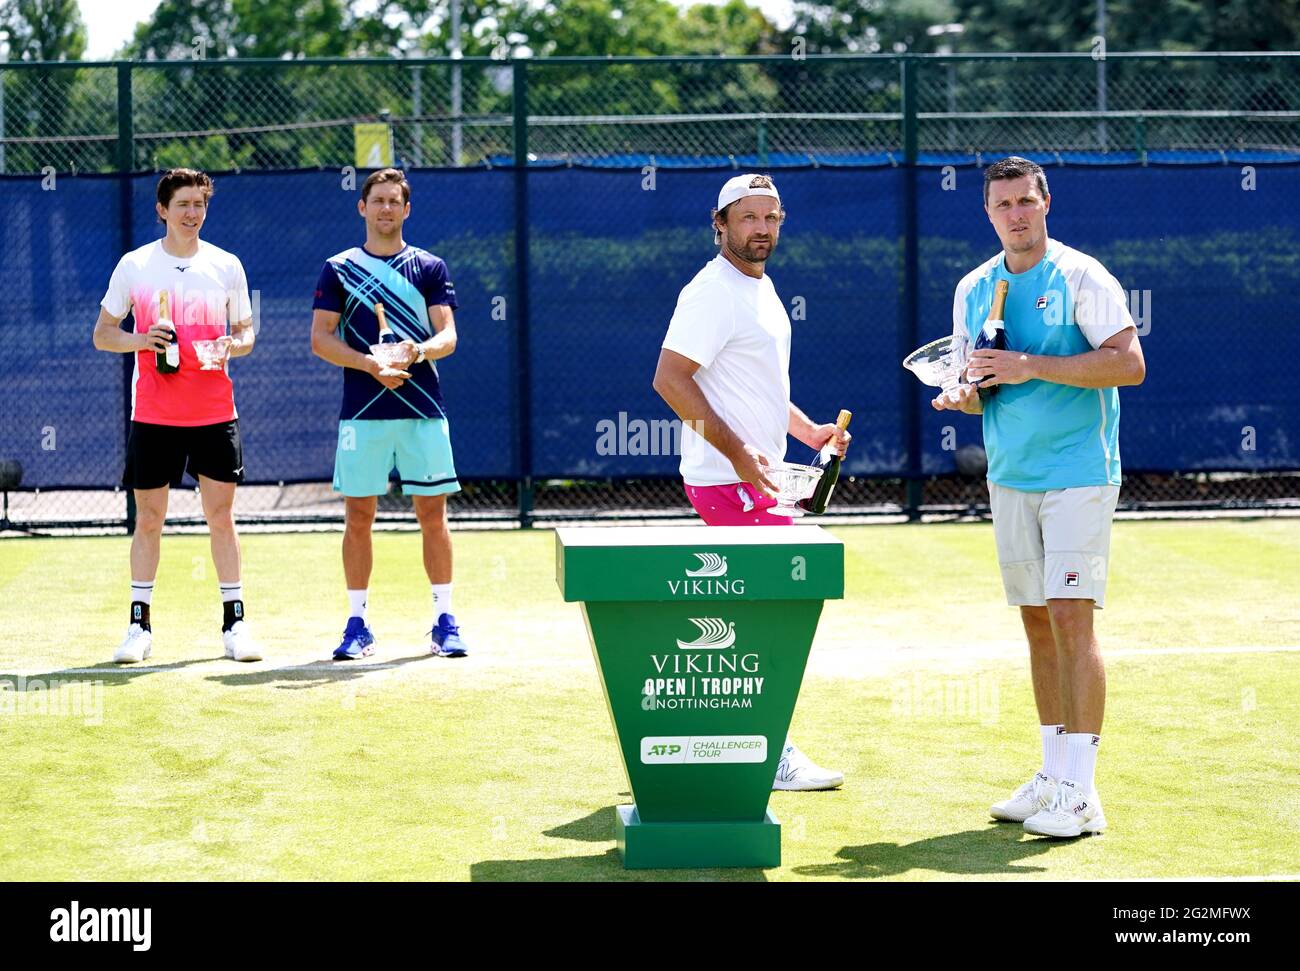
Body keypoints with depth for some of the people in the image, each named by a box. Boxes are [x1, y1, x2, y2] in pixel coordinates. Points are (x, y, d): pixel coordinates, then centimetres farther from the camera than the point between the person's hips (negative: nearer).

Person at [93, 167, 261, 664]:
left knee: (221, 516, 1)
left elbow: (246, 331, 11)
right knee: (148, 518, 2)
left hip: (215, 413, 1)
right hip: (152, 414, -1)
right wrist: (140, 340, -14)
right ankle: (140, 624, 11)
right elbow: (102, 334, 6)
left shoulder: (226, 266, 5)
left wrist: (231, 345, -12)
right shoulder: (133, 266, 2)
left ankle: (234, 622, 8)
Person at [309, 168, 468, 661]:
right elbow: (321, 338, 1)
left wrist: (418, 351, -21)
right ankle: (357, 625, 8)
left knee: (433, 515, 1)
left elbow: (447, 335, 2)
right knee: (358, 517, 1)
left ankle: (444, 621, 7)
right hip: (362, 412, 0)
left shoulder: (430, 267, 9)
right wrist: (369, 364, -15)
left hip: (424, 411, 0)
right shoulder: (338, 269, 7)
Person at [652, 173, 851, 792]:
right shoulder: (713, 293, -14)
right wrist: (738, 450, -23)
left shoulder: (760, 288, 17)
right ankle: (772, 754, -4)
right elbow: (669, 379, -21)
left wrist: (808, 430, 15)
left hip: (754, 478, 10)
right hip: (727, 480, -10)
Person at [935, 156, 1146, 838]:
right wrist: (967, 395, -4)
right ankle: (1053, 774, 16)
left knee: (1071, 617, -12)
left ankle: (1080, 792, -13)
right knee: (1037, 622, 8)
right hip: (1010, 476, 6)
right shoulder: (973, 289, 12)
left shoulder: (1081, 277, -7)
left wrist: (1033, 366, -19)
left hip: (1078, 473, -6)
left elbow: (1130, 364, -15)